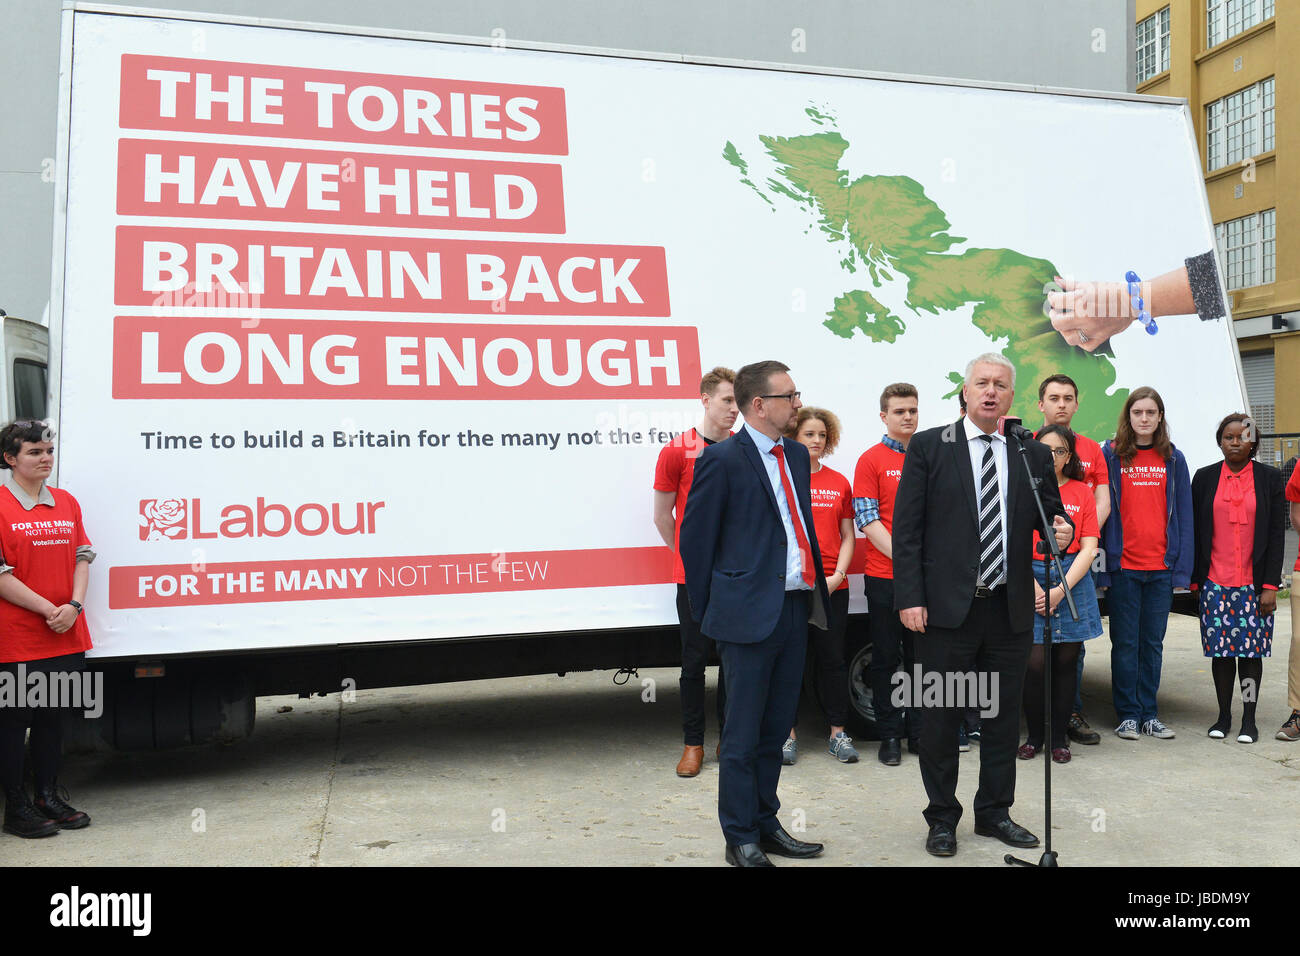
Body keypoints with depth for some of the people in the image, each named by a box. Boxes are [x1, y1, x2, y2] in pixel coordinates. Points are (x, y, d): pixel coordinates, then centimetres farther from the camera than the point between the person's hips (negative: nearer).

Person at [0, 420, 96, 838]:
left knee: (52, 716, 15)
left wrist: (73, 606, -5)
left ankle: (49, 796, 28)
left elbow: (82, 557, 9)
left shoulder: (66, 502, 11)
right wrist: (48, 610, -15)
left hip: (66, 636, 6)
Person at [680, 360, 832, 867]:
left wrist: (813, 593, 13)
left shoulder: (797, 454, 12)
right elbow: (694, 539, -8)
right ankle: (740, 838, 17)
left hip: (795, 607, 7)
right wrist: (710, 612, -3)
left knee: (776, 728, 16)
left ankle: (766, 824, 29)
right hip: (750, 613, -7)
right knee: (744, 734, 3)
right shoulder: (722, 459, -11)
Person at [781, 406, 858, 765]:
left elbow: (848, 537, 11)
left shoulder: (839, 483, 10)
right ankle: (788, 734, 15)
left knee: (833, 659, 7)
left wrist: (837, 575, -3)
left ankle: (838, 733, 18)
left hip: (833, 587, 2)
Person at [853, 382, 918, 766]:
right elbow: (867, 519, -8)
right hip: (884, 576, -3)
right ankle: (889, 736, 15)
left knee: (922, 655, 11)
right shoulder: (871, 460, -2)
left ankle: (919, 731, 23)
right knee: (886, 658, 4)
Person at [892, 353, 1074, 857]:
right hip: (946, 607, -3)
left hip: (1010, 609, 3)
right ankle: (942, 817, 22)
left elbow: (1051, 514, 14)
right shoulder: (928, 447, -1)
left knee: (1004, 716, 13)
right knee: (940, 716, 6)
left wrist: (1062, 529, -11)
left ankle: (995, 812, 30)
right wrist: (909, 598, -11)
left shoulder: (1033, 455, 9)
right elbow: (906, 528, -4)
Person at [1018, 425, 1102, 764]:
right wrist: (1034, 588, -12)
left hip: (1073, 582, 2)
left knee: (1066, 661, 5)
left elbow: (1089, 548, 1)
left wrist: (1059, 590, -9)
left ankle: (1059, 737, 19)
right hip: (1031, 581, -2)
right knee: (1035, 663, -5)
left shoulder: (1082, 492, 7)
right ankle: (1034, 736, 13)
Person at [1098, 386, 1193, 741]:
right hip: (1123, 566, -2)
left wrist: (1182, 567, 0)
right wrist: (1103, 562, -7)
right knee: (1125, 643, 4)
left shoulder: (1173, 459, 8)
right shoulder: (1110, 455, 1)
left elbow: (1183, 515, 7)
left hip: (1161, 567, 2)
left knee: (1153, 643, 10)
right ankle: (1128, 714, 13)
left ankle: (1148, 714, 19)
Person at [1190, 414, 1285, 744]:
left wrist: (1270, 585, -5)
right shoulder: (1204, 478, 6)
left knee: (1251, 649, 3)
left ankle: (1249, 720, 14)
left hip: (1254, 584, -1)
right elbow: (1195, 531, 7)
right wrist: (1195, 580, 3)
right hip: (1215, 583, 1)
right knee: (1220, 650, 5)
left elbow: (1275, 534, 1)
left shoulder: (1269, 477, 4)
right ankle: (1223, 716, 18)